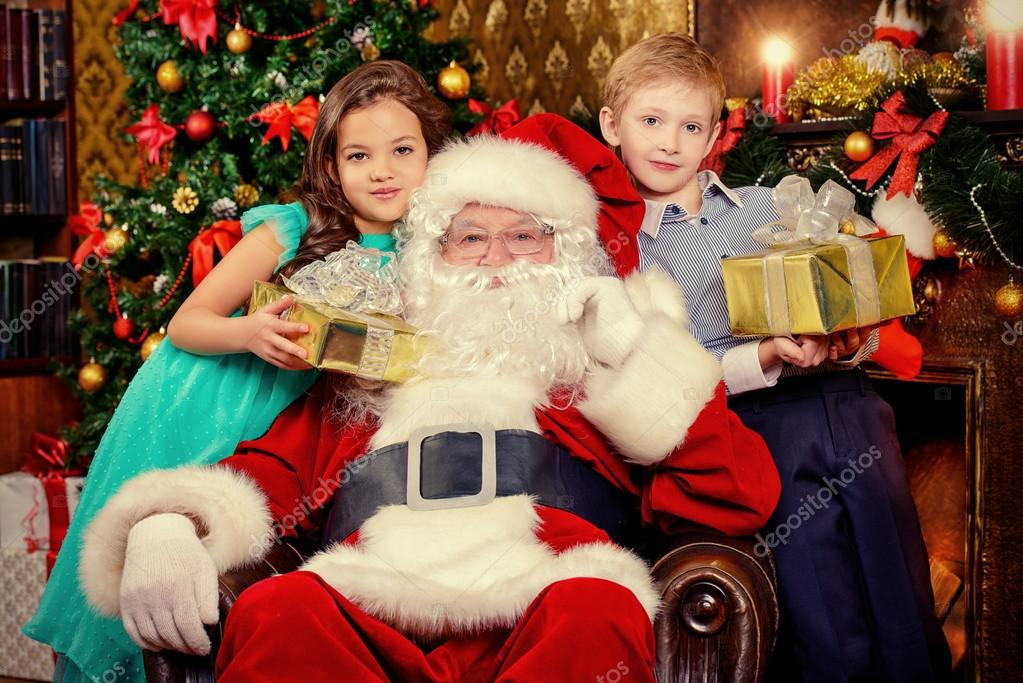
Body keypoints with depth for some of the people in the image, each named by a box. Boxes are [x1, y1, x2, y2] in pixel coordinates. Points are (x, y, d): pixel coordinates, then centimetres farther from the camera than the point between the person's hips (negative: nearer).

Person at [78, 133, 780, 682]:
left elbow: (741, 497, 12)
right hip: (367, 624, 1)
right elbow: (268, 474, 18)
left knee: (600, 613, -35)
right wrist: (166, 523, -4)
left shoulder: (607, 380, 25)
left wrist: (634, 351, 11)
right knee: (274, 613, -32)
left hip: (539, 617, 0)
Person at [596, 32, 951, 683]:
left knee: (911, 624, 3)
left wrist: (851, 342, -5)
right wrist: (767, 358, -17)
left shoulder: (768, 206, 17)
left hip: (850, 402, 4)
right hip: (762, 418, -3)